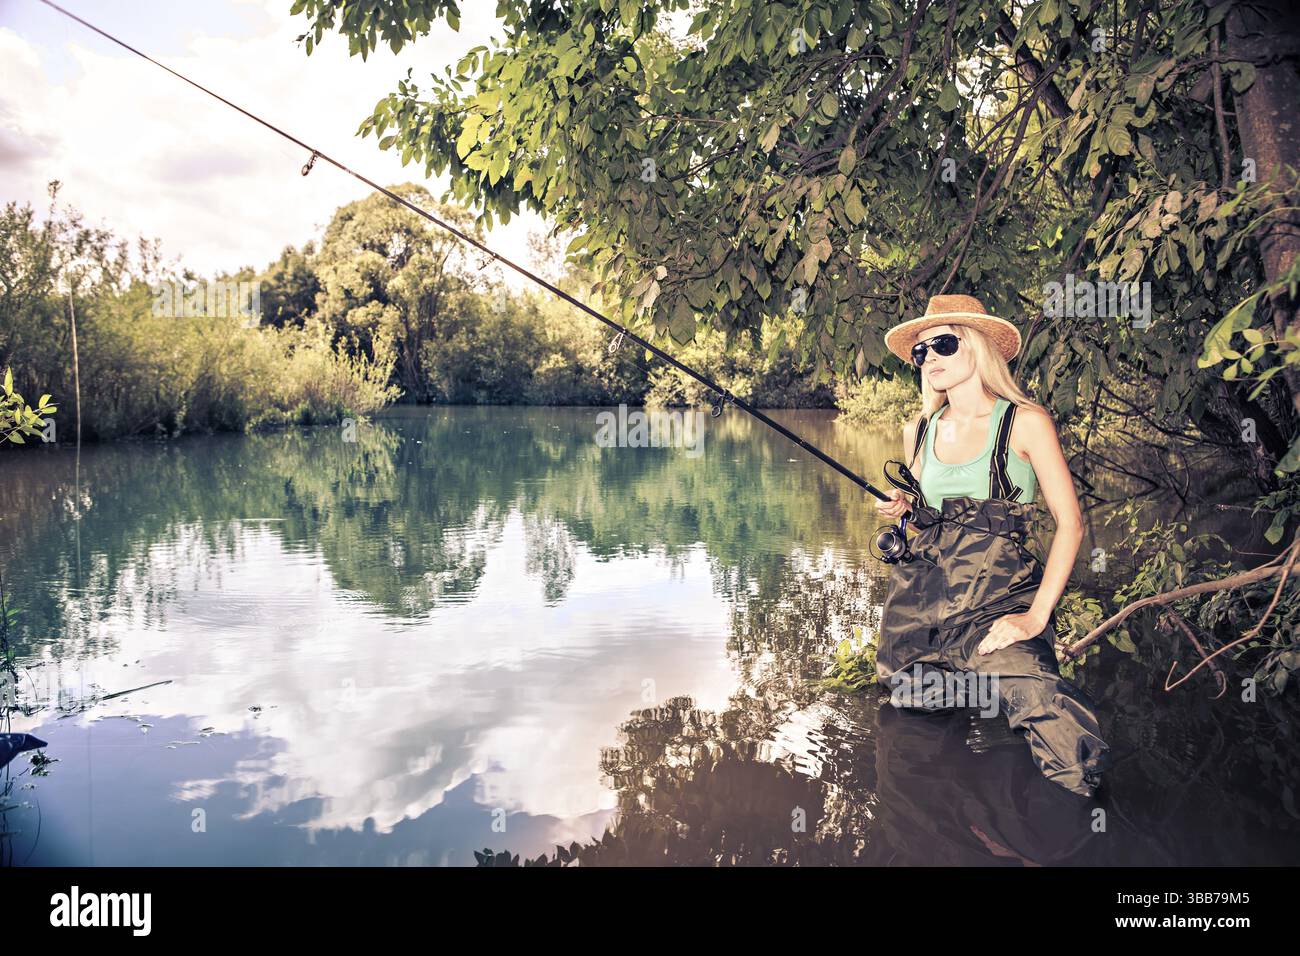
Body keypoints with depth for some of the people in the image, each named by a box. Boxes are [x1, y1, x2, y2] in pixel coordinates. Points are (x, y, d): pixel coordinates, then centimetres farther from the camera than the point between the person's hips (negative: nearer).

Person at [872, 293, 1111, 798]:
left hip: (997, 600, -6)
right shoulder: (918, 432, 10)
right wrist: (905, 508, 1)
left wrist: (1035, 618, -16)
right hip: (919, 599, 6)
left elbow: (1070, 522, -7)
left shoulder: (1025, 422, -4)